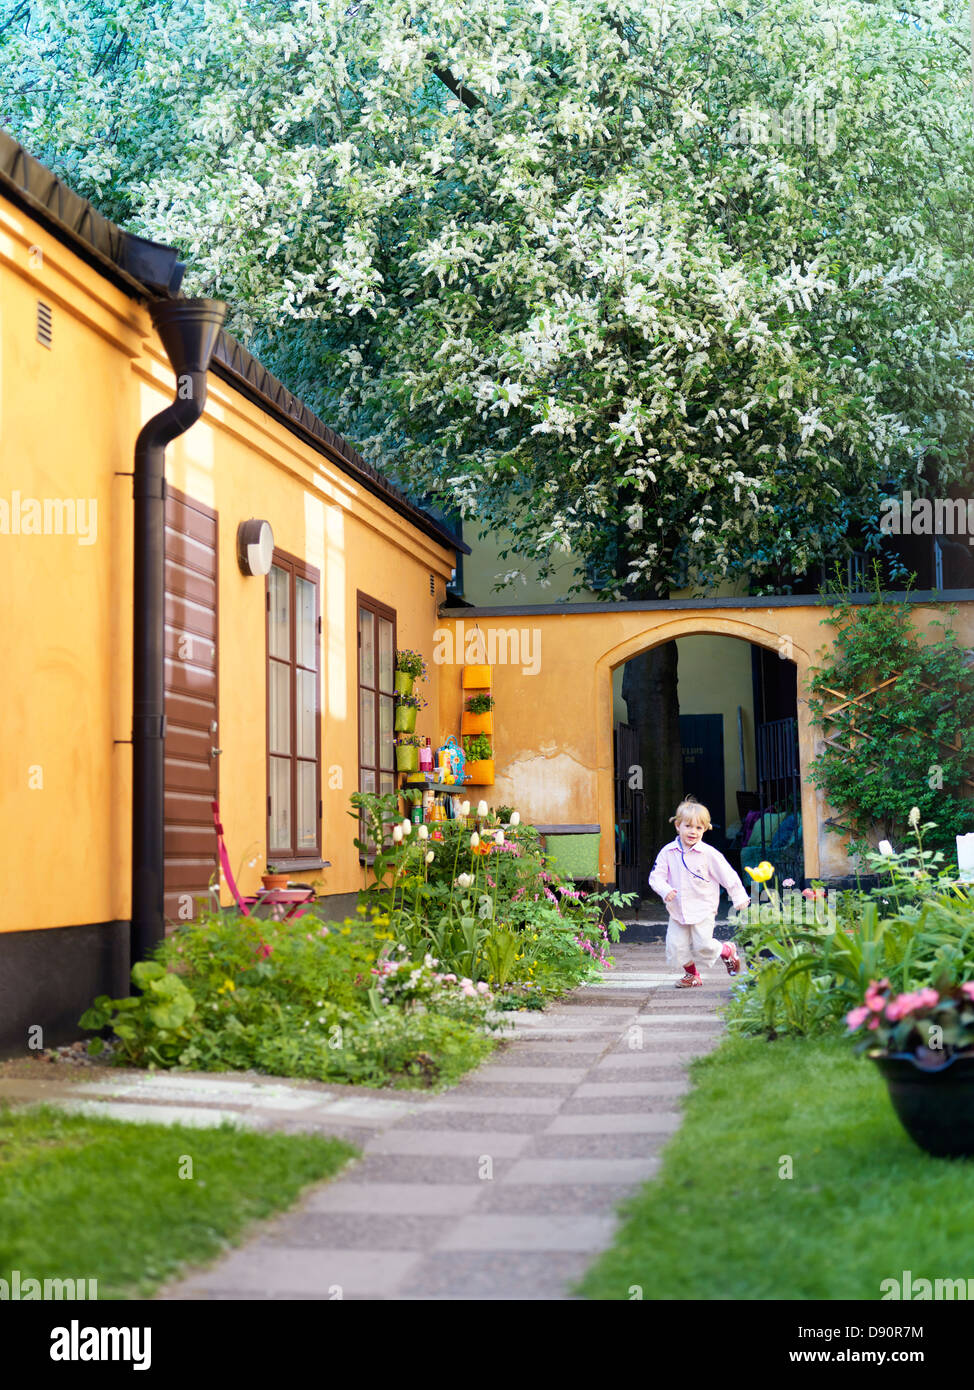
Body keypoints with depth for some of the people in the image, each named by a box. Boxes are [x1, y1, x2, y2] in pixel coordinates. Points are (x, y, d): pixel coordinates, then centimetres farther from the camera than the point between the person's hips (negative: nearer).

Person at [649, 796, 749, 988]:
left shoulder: (709, 854, -9)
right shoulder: (668, 852, -3)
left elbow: (728, 876, -2)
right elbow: (656, 876, -2)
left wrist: (739, 898, 1)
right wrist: (665, 890, -21)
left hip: (703, 910, -3)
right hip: (677, 910, 3)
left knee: (703, 947, -8)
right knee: (676, 947, 0)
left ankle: (727, 951, 24)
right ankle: (691, 974, 25)